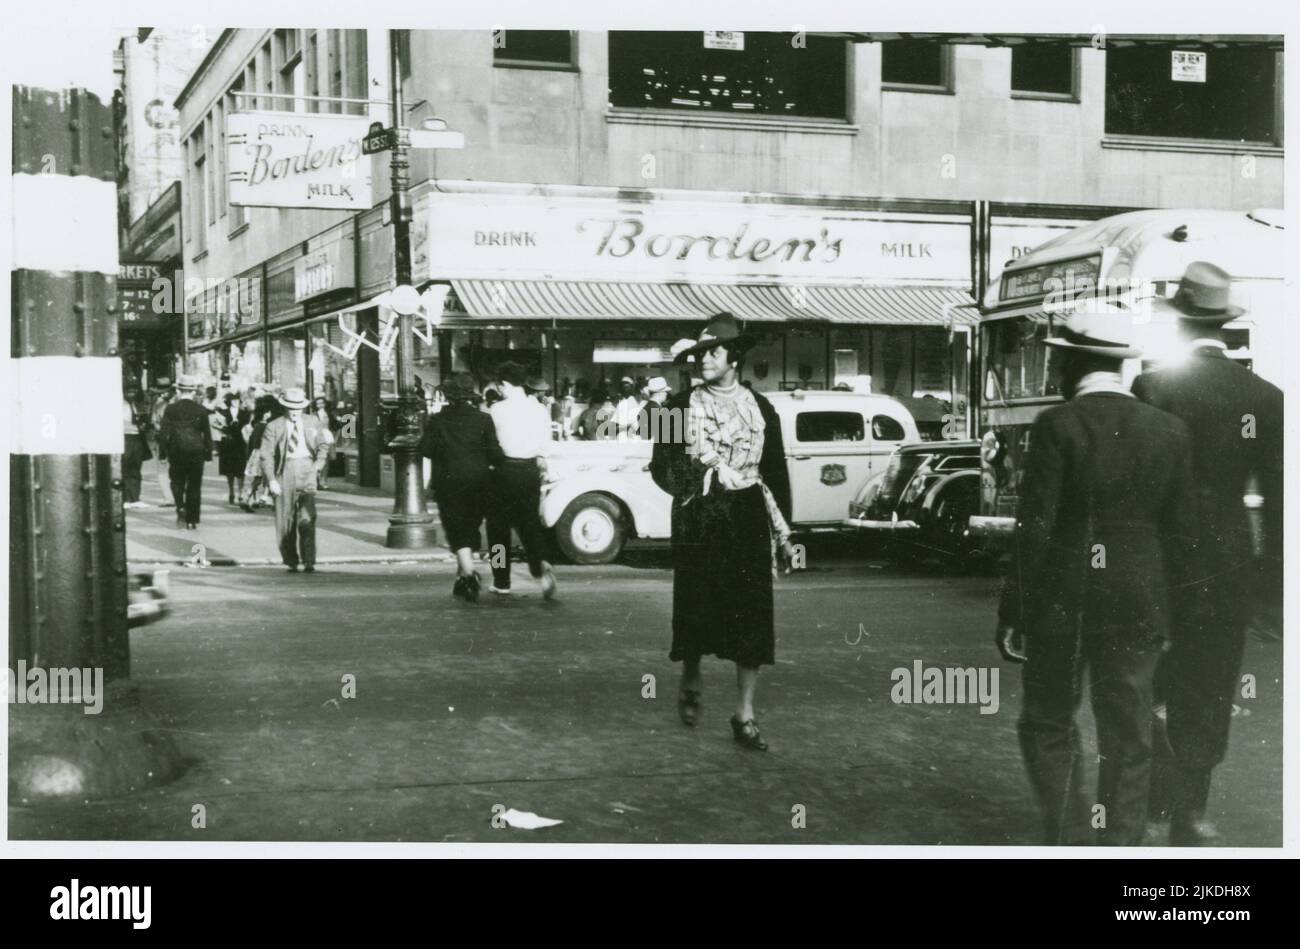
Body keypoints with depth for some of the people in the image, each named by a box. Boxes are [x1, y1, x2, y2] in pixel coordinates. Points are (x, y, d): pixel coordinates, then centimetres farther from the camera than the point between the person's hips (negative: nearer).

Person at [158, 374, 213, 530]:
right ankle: (191, 520, 7)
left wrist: (162, 453, 3)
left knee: (177, 482, 15)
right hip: (196, 452, 0)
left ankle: (180, 507, -11)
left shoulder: (170, 409, -3)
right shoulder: (201, 410, -3)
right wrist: (208, 454, 7)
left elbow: (164, 432, -3)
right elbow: (207, 434, 0)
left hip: (176, 452, 0)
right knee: (194, 486, 6)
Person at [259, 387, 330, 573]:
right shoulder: (274, 427, 1)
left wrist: (318, 464, 9)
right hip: (284, 473, 0)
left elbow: (323, 444, 24)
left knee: (307, 519, -13)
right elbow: (265, 455, -1)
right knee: (285, 521, 3)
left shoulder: (313, 422, 10)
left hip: (306, 469, 0)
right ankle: (291, 562, 15)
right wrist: (271, 480, -10)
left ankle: (309, 562, -12)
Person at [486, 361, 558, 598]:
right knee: (529, 522, 12)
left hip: (505, 470, -3)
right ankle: (539, 565, -14)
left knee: (499, 525, 10)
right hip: (531, 470, 3)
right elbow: (545, 444, 4)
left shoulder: (497, 410, -9)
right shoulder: (540, 410, 1)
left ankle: (502, 581, 14)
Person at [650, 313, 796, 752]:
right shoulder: (683, 406, 4)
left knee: (752, 617, -3)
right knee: (695, 612, 6)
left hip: (747, 519, 1)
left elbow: (776, 472, 9)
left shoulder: (760, 408, 7)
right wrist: (697, 484, -15)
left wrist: (784, 534, 7)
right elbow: (662, 466, 2)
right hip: (698, 522, -1)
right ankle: (691, 685, 34)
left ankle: (744, 716, 3)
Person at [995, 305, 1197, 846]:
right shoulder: (1169, 431, 2)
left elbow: (1036, 529, -12)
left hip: (1064, 599, -4)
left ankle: (1068, 838, 1)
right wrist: (1165, 606, 15)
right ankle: (1121, 844, 15)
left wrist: (1014, 614, -5)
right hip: (1141, 604, 4)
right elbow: (1180, 532, 5)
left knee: (1048, 725, 10)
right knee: (1128, 739, 11)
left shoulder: (1057, 425, -11)